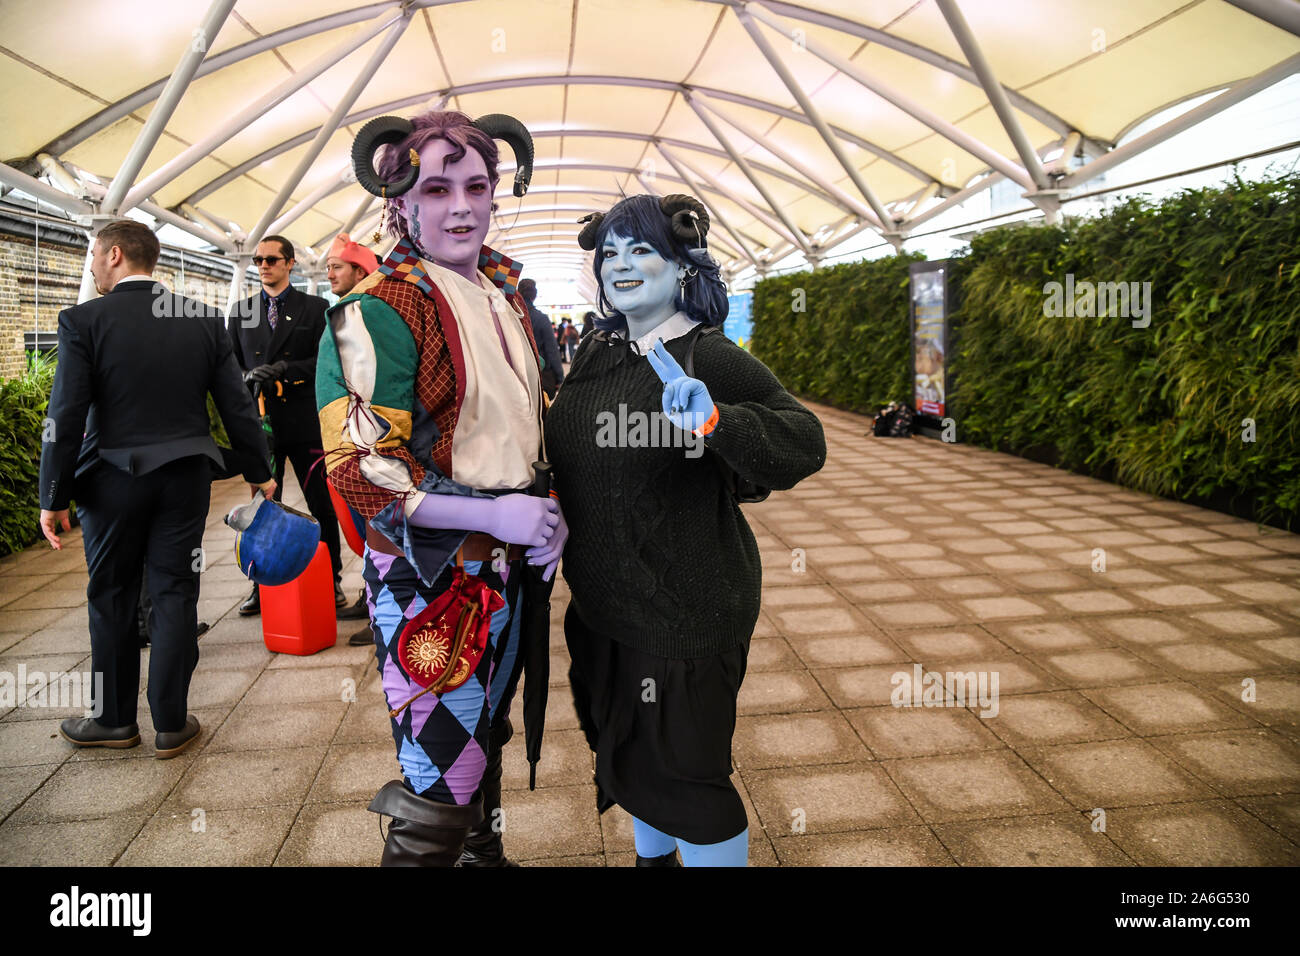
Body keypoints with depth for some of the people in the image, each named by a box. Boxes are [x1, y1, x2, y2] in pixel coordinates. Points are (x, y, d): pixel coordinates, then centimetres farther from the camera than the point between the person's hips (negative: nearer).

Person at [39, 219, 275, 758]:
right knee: (174, 595, 8)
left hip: (112, 479, -2)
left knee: (112, 598, 12)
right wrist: (258, 471, 12)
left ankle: (115, 719, 24)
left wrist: (54, 498, -4)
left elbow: (66, 417, -11)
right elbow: (236, 405, 3)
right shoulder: (203, 320, 1)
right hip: (184, 476, 2)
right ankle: (171, 724, 13)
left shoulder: (84, 321, -9)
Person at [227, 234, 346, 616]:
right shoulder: (240, 312, 15)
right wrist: (248, 378, -7)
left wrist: (284, 369, -15)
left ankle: (332, 580, 13)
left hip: (305, 422, -2)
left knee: (322, 505, 2)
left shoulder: (315, 308, 5)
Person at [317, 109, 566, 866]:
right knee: (442, 783, -1)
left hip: (511, 570, 8)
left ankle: (486, 852, 47)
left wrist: (551, 512, 1)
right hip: (431, 579, -8)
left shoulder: (508, 299, 8)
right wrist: (495, 514, -23)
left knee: (487, 739, 26)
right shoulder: (379, 313, -16)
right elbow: (358, 467, -21)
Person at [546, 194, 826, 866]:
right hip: (604, 603, 8)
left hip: (684, 611, -8)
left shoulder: (711, 360, -18)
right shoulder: (597, 351, 5)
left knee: (681, 774, 5)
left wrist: (715, 421, -42)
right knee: (632, 751, 26)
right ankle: (653, 857, 52)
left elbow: (805, 443, -28)